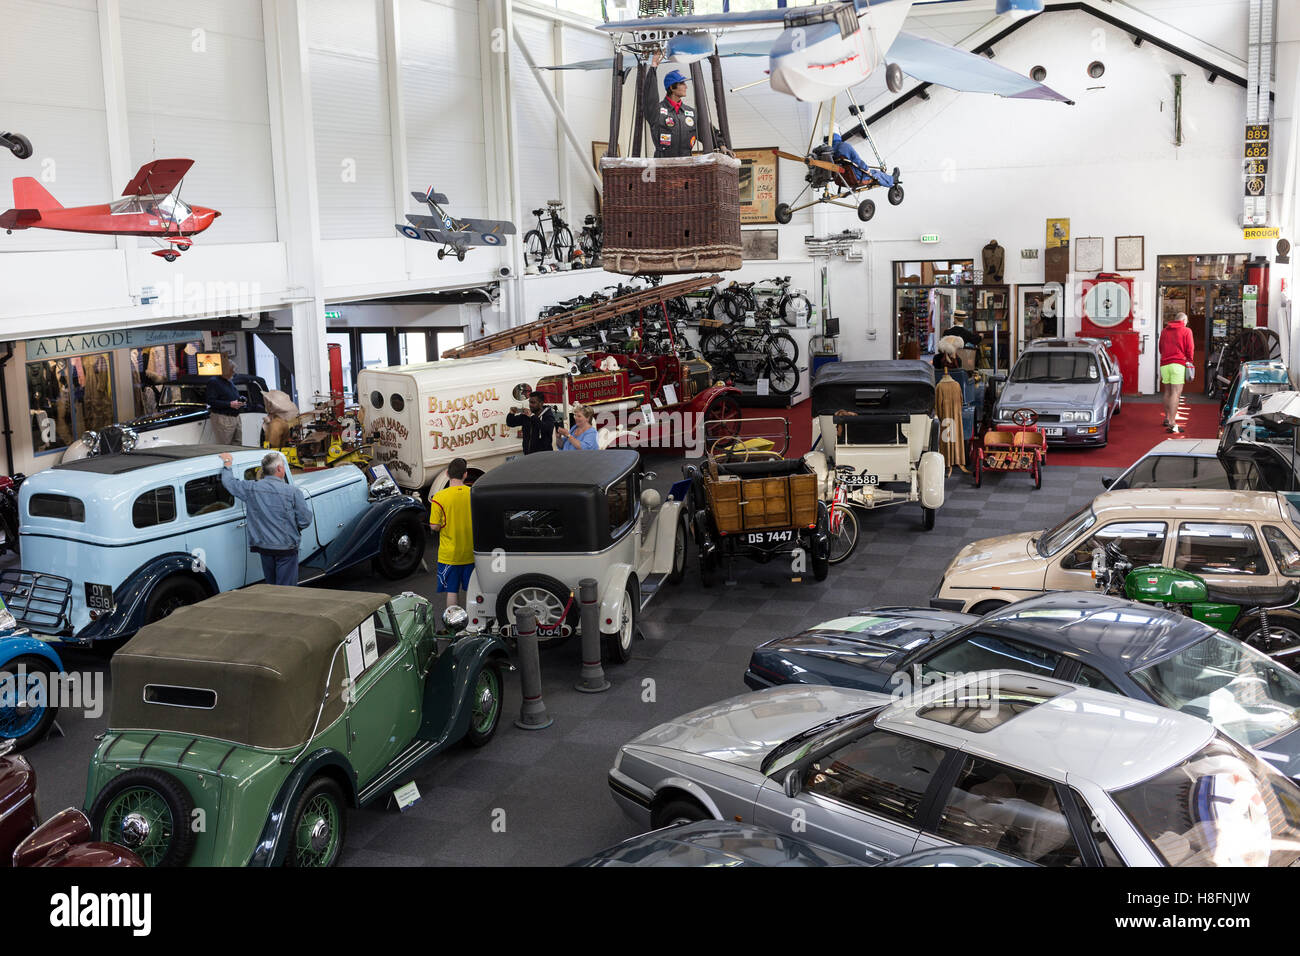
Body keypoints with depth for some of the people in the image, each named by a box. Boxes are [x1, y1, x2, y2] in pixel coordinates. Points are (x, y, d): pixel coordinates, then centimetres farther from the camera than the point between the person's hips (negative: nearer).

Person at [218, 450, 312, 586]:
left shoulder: (251, 488, -4)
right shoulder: (294, 492, -14)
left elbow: (228, 481, 12)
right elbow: (305, 521, -12)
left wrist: (227, 462, 30)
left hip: (263, 547, 4)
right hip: (286, 548, -4)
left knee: (270, 586, 18)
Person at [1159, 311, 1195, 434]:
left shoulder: (1164, 331, 17)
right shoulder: (1186, 331, 2)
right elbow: (1190, 349, 0)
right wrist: (1189, 361, 14)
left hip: (1164, 363, 5)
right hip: (1178, 364, -5)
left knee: (1168, 392, 19)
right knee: (1176, 392, -10)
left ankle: (1167, 418, 29)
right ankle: (1171, 424, -20)